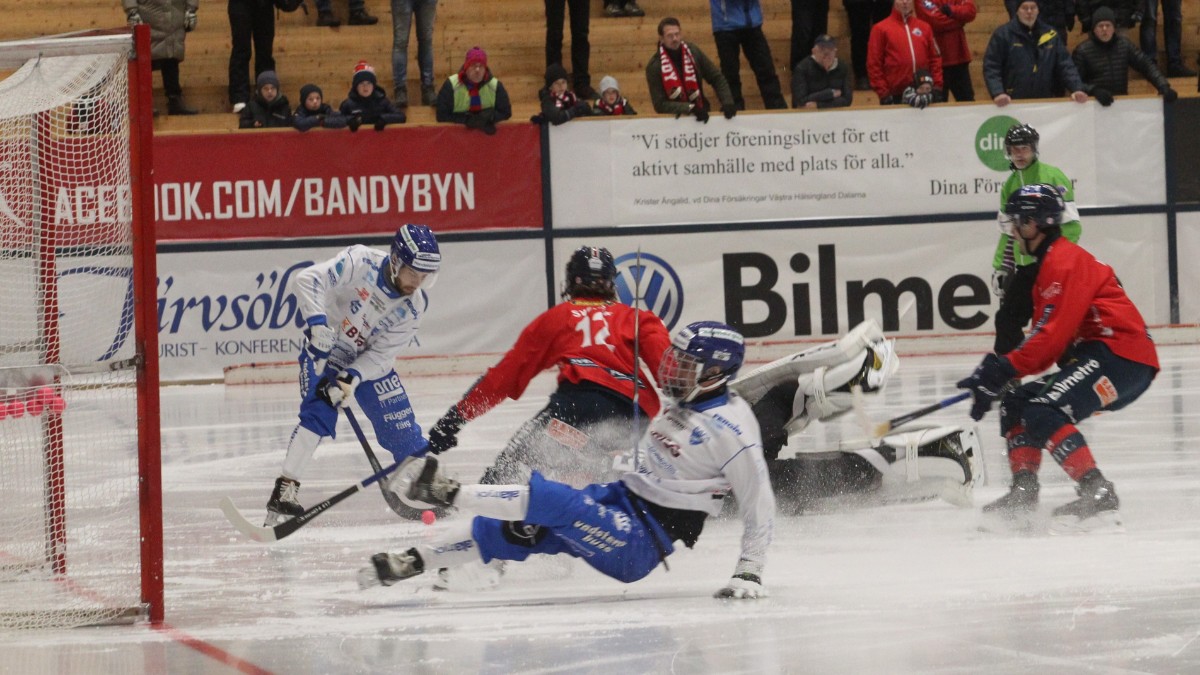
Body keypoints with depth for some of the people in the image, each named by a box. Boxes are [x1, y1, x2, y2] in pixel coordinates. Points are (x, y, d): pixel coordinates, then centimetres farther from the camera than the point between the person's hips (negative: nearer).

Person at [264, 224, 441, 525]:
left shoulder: (413, 307, -15)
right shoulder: (362, 262, -26)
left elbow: (381, 353, -15)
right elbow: (308, 279, -32)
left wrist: (352, 379, -29)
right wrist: (318, 323, -42)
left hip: (369, 361, 4)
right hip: (324, 352, -4)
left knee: (401, 427, 0)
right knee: (318, 416, -22)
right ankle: (285, 491, -20)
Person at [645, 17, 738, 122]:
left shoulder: (692, 51, 0)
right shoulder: (654, 66, -10)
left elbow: (717, 78, 8)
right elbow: (660, 105, -14)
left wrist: (727, 103, -7)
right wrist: (690, 108, -25)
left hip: (702, 115, 2)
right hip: (673, 120, -2)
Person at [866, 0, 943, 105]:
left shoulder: (924, 27, 13)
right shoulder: (881, 29, 3)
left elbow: (935, 58, 15)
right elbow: (874, 64, -1)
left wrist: (937, 86, 5)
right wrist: (883, 93, -7)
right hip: (895, 97, -3)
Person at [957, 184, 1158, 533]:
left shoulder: (1066, 261, -11)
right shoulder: (1046, 267, 23)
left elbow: (1053, 335, -20)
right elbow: (1045, 342, 19)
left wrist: (1004, 369, -18)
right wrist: (997, 369, 6)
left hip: (1124, 355, -11)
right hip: (1092, 357, 11)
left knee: (1044, 413, -26)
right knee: (1015, 405, 11)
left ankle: (1099, 495, -32)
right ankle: (1023, 495, 6)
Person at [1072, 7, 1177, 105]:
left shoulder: (1125, 44, 7)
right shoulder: (1083, 51, -4)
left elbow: (1147, 66, 6)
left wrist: (1164, 87, -8)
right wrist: (1094, 90, -25)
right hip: (1094, 103, -3)